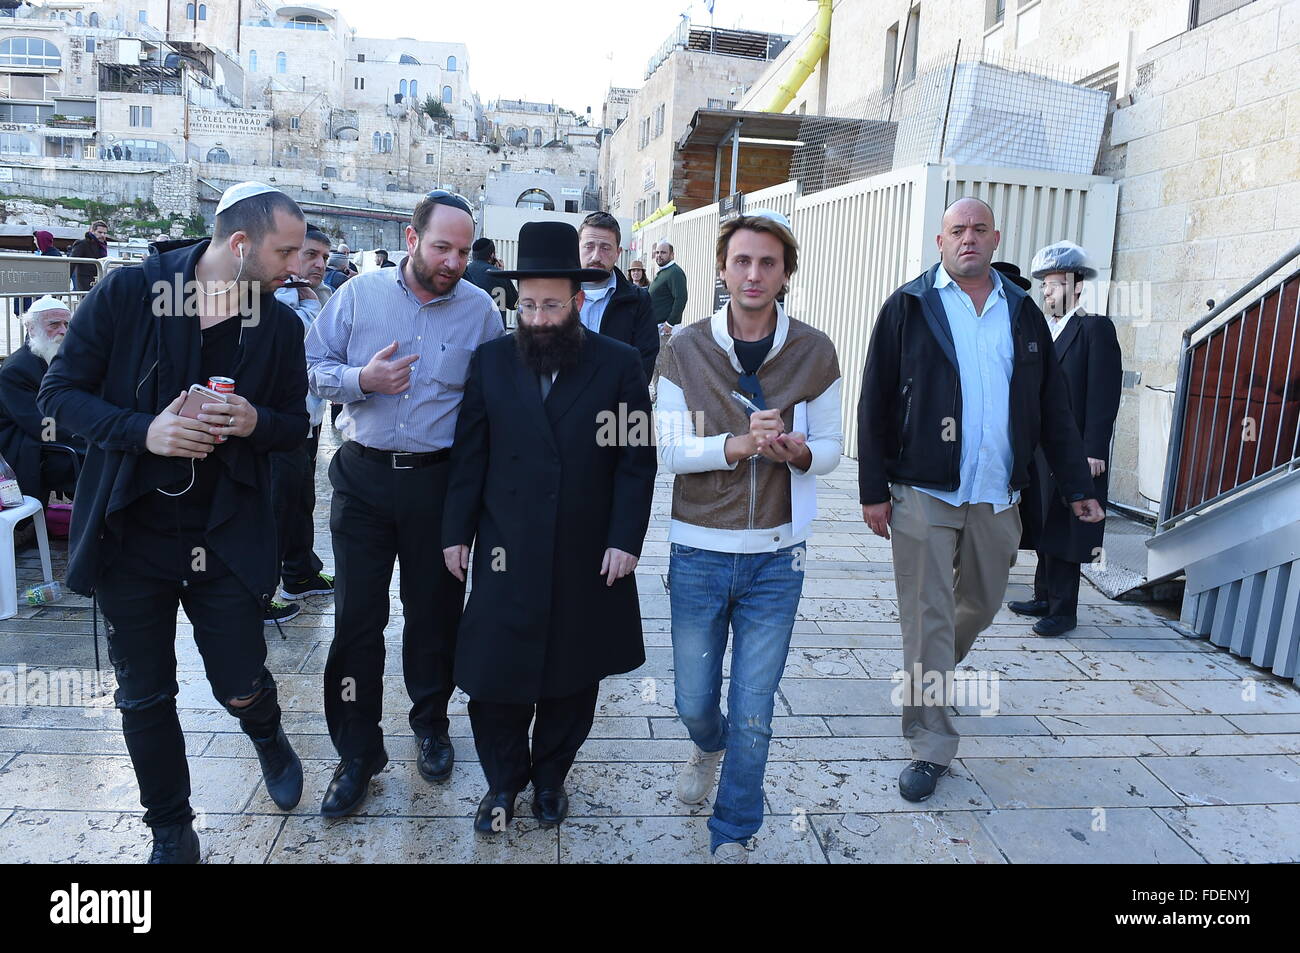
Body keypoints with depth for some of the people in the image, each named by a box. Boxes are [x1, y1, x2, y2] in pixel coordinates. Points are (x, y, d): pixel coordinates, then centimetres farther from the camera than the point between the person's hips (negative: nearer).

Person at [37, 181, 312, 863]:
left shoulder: (281, 326, -1)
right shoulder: (127, 293, -9)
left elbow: (295, 424, 7)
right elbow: (60, 391, -5)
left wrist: (255, 422, -16)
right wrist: (142, 431, -22)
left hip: (228, 537, 1)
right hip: (132, 532, -1)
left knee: (241, 688, 6)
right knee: (145, 696, 11)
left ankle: (267, 736, 44)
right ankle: (171, 833, 33)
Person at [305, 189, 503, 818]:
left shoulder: (480, 310, -1)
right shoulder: (360, 293, 1)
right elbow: (312, 365, 5)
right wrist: (361, 379, -16)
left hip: (438, 480, 0)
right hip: (362, 477, 1)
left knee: (434, 611, 12)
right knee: (356, 615, 4)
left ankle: (431, 723, 36)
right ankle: (357, 752, 19)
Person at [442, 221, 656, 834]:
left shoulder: (620, 364, -2)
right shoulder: (491, 360, 3)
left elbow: (637, 461, -3)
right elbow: (469, 455, 4)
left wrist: (625, 539, -8)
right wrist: (456, 532, 2)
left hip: (588, 557, -1)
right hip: (506, 554, 1)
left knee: (572, 679, 13)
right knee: (494, 675, 6)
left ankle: (550, 777, 35)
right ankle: (503, 782, 30)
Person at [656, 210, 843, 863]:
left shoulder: (815, 352, -2)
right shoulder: (685, 349, -3)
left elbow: (831, 445, 4)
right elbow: (669, 450, -7)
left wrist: (799, 452, -19)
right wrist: (738, 444, -24)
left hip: (776, 557, 0)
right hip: (699, 552, 1)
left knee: (753, 715, 6)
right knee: (693, 701, 15)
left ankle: (733, 837, 30)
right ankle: (709, 746, 52)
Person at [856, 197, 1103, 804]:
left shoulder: (1023, 312, 11)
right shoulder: (909, 307, 0)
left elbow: (1052, 406, 13)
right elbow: (875, 403, -3)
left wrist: (1077, 485, 10)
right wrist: (873, 490, -7)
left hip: (997, 495, 4)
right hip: (923, 493, -4)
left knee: (982, 604, 17)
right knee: (929, 618, 0)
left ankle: (931, 676, 46)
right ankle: (931, 747, 11)